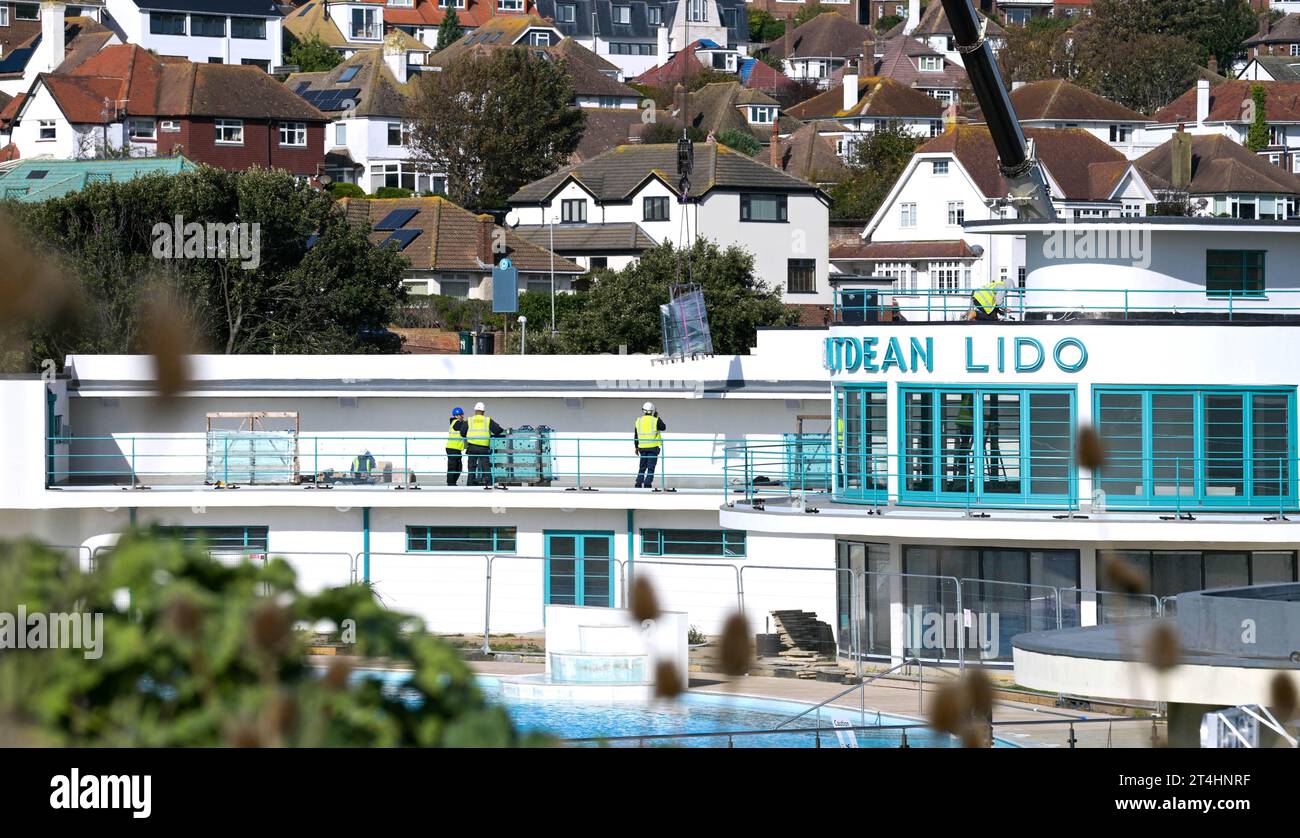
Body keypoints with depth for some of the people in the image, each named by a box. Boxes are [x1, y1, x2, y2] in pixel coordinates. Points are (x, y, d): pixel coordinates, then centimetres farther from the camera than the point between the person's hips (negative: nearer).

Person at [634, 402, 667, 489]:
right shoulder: (656, 420, -8)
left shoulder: (638, 421, 4)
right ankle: (647, 484, -8)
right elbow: (663, 428, 9)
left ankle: (639, 484, 12)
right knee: (651, 468, -1)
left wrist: (636, 447, 20)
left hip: (642, 448, 3)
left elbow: (636, 436, 10)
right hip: (653, 447, -3)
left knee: (642, 467, 14)